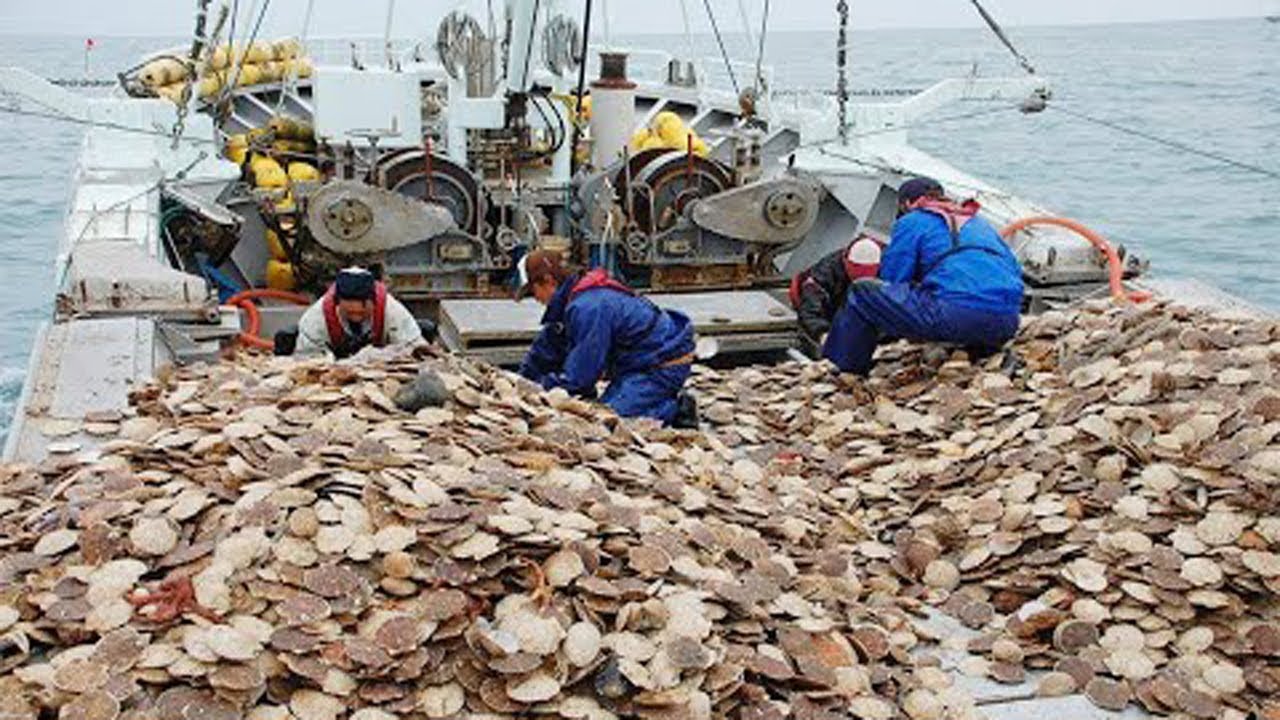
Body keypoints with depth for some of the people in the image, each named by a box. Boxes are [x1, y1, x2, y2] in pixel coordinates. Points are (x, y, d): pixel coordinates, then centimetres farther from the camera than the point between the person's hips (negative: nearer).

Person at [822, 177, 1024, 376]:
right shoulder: (980, 224, 31)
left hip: (955, 316, -7)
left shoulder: (911, 222, 14)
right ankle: (981, 352, 16)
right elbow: (1014, 271, 34)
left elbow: (891, 281, 12)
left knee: (862, 293, 7)